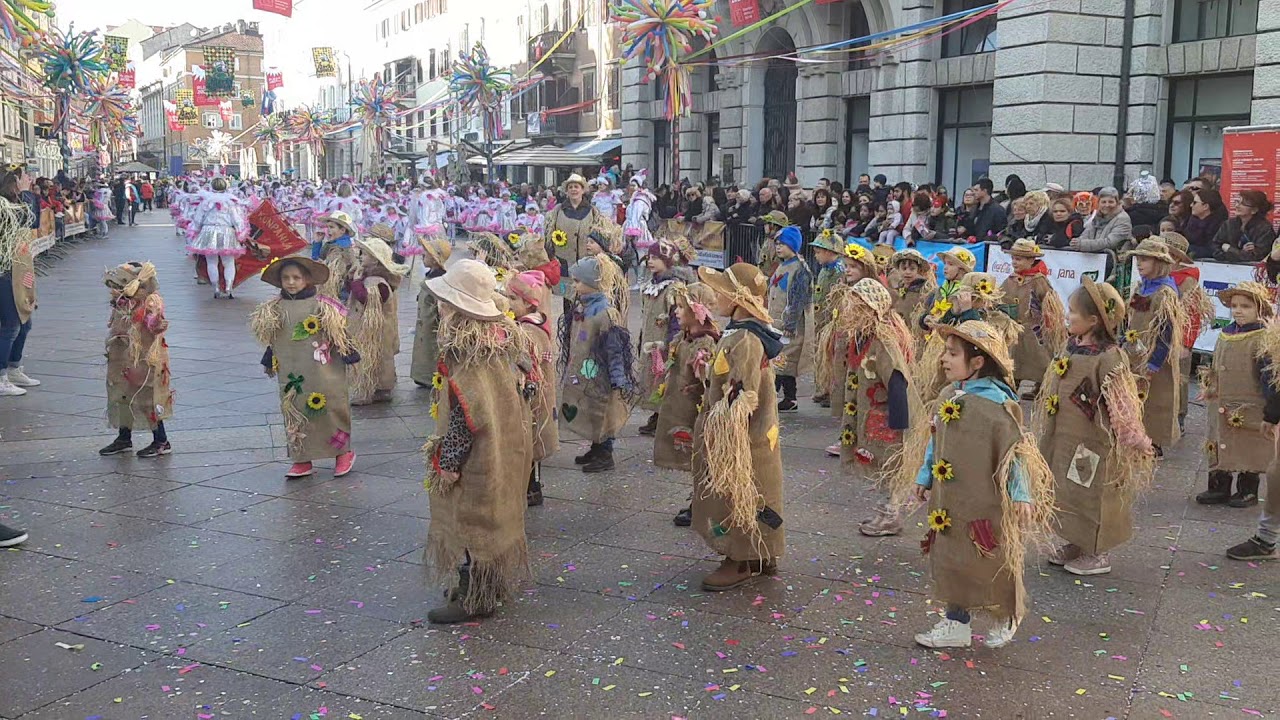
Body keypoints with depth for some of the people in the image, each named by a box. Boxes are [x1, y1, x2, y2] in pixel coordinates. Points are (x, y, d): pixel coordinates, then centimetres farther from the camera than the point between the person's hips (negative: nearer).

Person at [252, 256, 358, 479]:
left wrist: (350, 357, -1)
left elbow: (340, 334, -3)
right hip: (291, 375, 4)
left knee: (328, 410, 3)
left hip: (321, 373, -4)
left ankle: (343, 453, 20)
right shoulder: (274, 309, 5)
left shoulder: (321, 305, -7)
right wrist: (269, 362, 20)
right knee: (295, 413, 7)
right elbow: (272, 340, 15)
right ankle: (302, 460, 16)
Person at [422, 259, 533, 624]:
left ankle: (473, 598, 18)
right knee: (495, 515, 20)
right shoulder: (504, 334, 1)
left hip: (476, 456, -9)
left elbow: (464, 413, -25)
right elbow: (518, 389, 9)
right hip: (507, 449, 9)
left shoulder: (463, 350, -24)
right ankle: (495, 583, 35)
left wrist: (448, 461, -16)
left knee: (468, 520, 6)